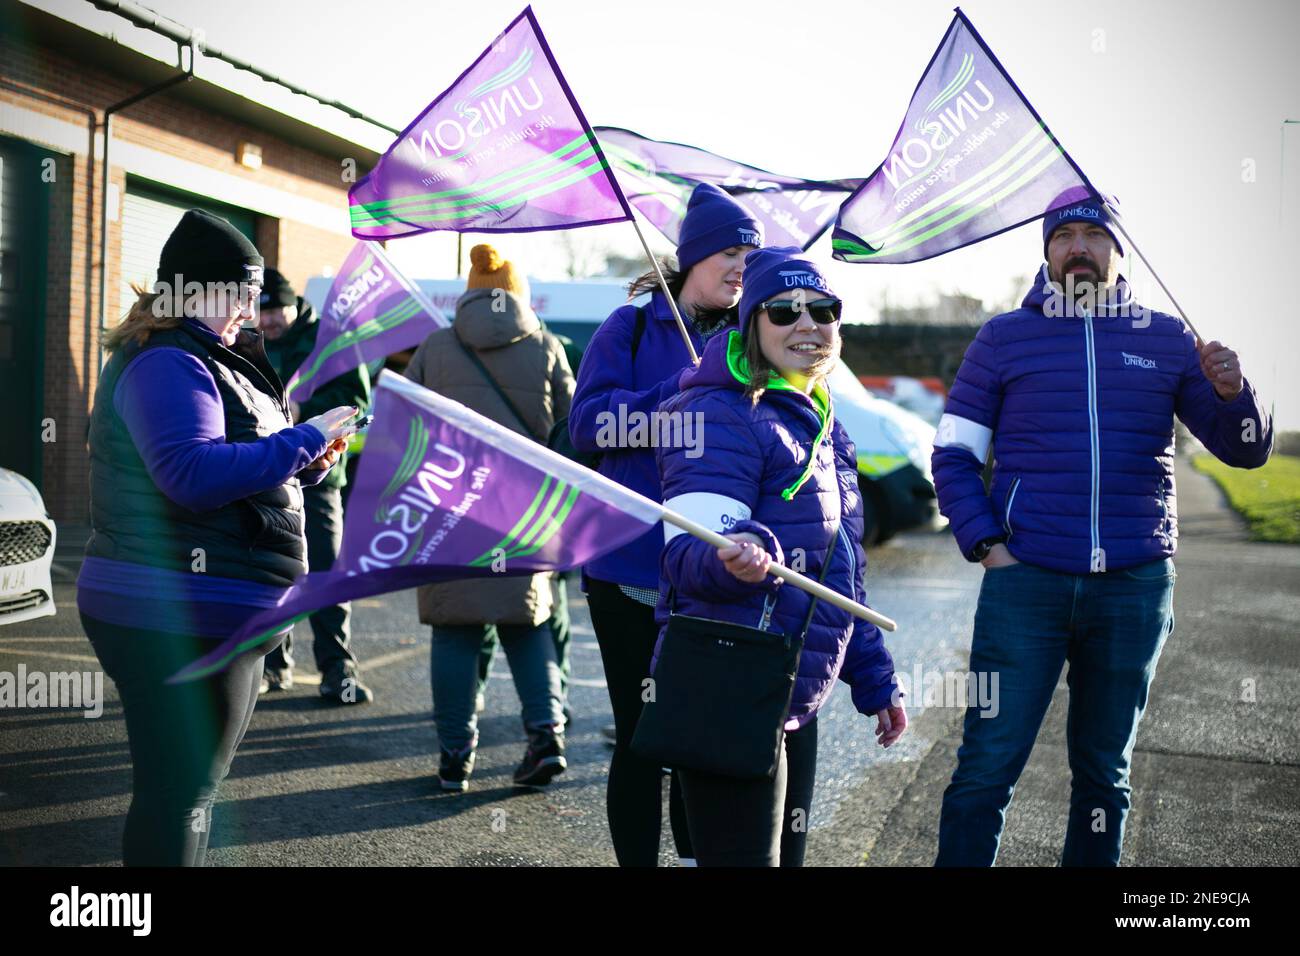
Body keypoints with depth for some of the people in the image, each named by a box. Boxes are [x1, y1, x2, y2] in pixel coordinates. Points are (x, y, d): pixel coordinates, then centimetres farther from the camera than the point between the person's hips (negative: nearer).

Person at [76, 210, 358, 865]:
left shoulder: (209, 362, 18)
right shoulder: (166, 365, -15)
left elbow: (243, 475, 25)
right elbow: (193, 471, -30)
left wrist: (308, 463, 5)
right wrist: (304, 440, -23)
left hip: (217, 617, 11)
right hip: (179, 620, -11)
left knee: (191, 786, 21)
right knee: (179, 792, -3)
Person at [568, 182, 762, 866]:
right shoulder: (630, 329, 2)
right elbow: (587, 423, -10)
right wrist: (678, 394, -20)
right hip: (630, 568, -3)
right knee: (640, 736, 5)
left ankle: (696, 853, 32)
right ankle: (636, 859, 19)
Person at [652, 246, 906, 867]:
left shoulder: (823, 430, 16)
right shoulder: (722, 418, -13)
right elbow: (689, 554, -25)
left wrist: (874, 680, 23)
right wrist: (734, 559, -47)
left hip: (797, 706, 9)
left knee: (786, 855, 18)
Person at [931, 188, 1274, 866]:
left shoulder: (1167, 340, 10)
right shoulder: (1004, 337, 6)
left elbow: (1245, 449, 8)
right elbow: (953, 454, 6)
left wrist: (1232, 392, -13)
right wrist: (986, 546, -6)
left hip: (1135, 586, 2)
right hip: (1025, 581, -2)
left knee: (1104, 774, 13)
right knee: (987, 767, -3)